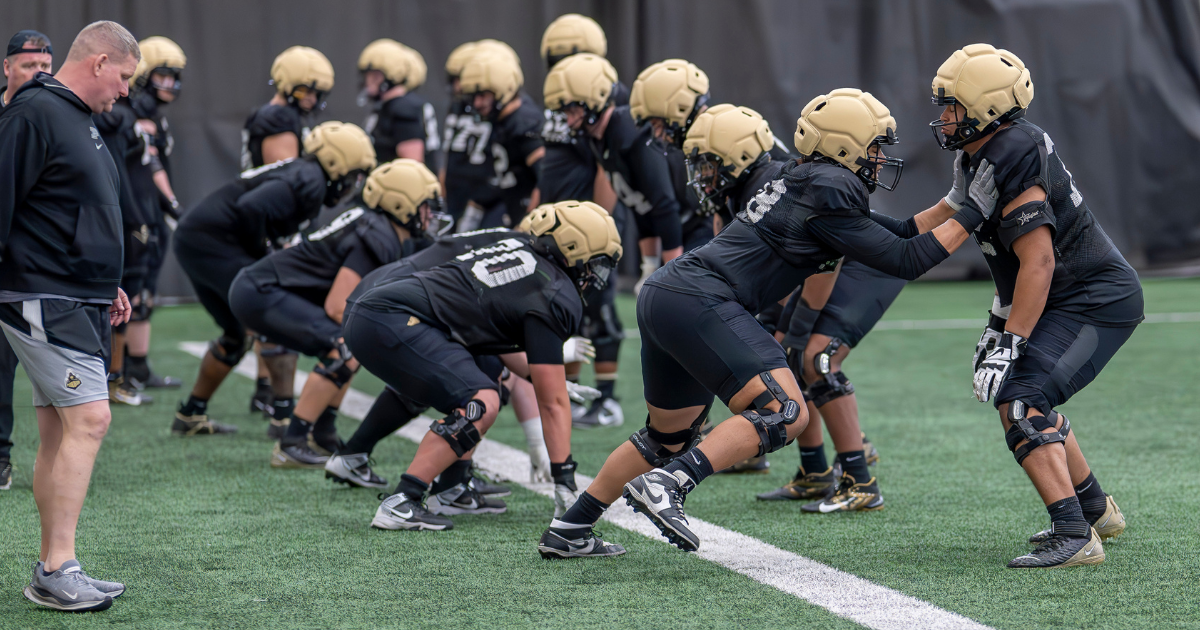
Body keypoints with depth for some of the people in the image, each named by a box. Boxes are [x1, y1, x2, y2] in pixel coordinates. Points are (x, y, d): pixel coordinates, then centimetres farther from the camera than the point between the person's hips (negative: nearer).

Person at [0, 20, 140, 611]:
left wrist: (106, 284, 24)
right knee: (88, 418, -16)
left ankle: (50, 572, 12)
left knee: (59, 431, 9)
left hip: (79, 302, 10)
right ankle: (58, 570, -15)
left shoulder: (80, 118, 19)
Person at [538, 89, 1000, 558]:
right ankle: (666, 484, -26)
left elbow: (893, 235, 28)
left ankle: (569, 532, 24)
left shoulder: (804, 179, 19)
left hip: (662, 294, 10)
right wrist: (972, 214, 0)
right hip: (698, 303, -10)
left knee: (670, 436, 23)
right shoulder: (829, 193, -9)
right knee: (785, 413, -16)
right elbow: (904, 261, -7)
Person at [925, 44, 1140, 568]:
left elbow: (1038, 262, -27)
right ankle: (1096, 510, 36)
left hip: (1094, 303, -11)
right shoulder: (983, 154, 8)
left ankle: (1074, 536, -26)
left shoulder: (1011, 162, -24)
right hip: (1082, 294, 11)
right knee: (1024, 397, 25)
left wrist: (1009, 343, -26)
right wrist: (999, 321, 21)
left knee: (1020, 401, -21)